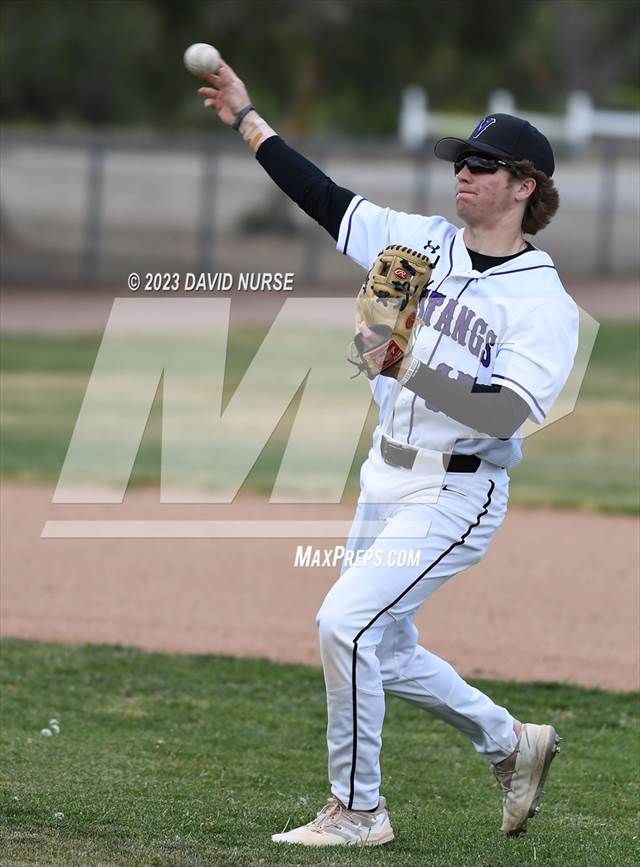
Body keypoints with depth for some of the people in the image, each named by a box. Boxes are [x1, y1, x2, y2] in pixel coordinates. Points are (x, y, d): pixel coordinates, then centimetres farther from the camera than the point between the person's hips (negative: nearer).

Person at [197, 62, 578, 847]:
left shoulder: (544, 301, -13)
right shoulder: (423, 243, 5)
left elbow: (508, 413, -23)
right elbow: (325, 199, 5)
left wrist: (411, 372, -29)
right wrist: (247, 121, 2)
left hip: (456, 494, -8)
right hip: (386, 480, 8)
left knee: (345, 622, -18)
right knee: (385, 651, 16)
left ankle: (357, 809, -6)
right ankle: (511, 744, 37)